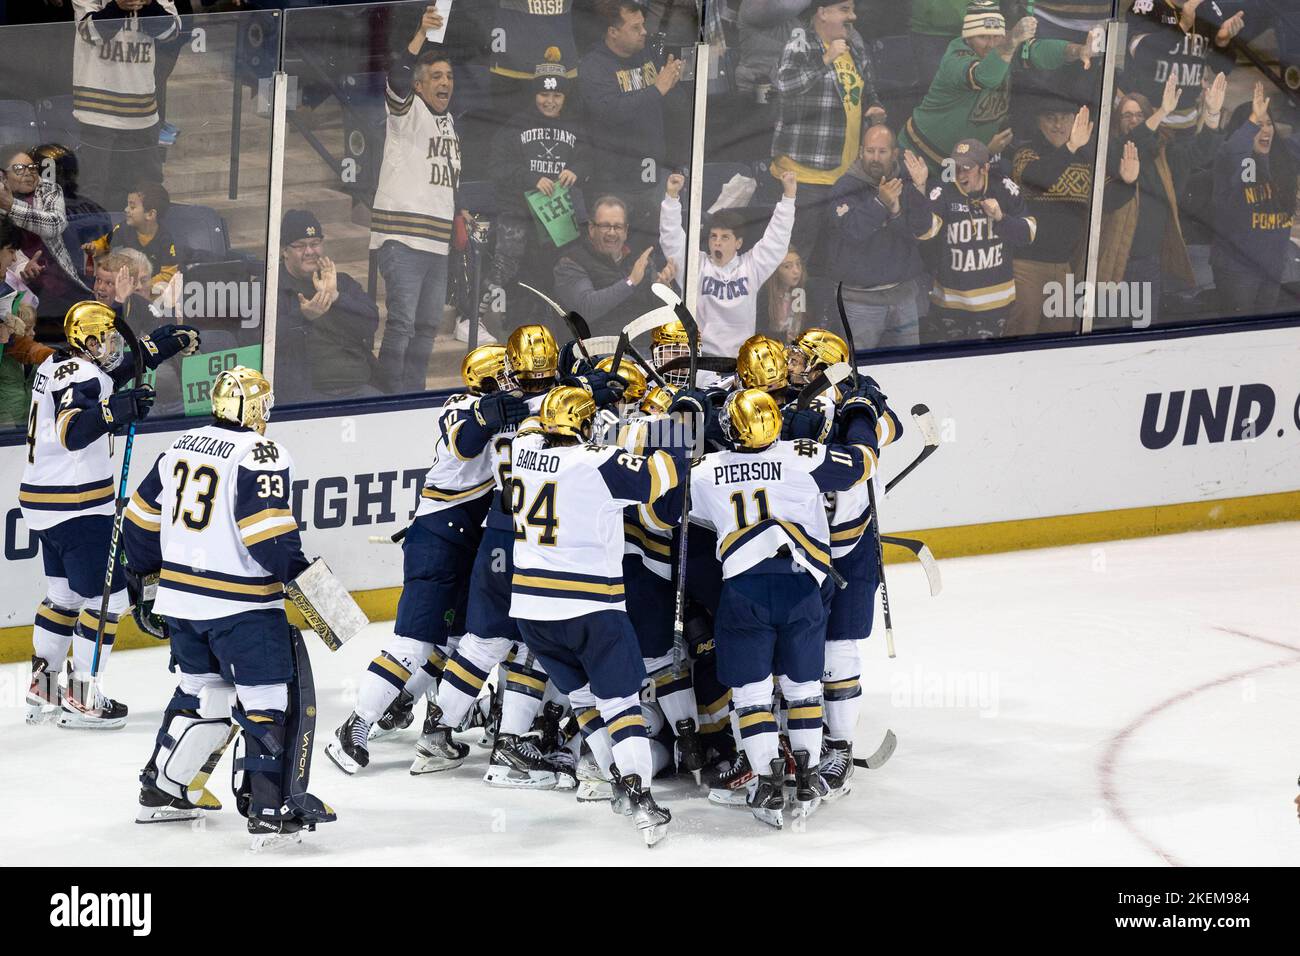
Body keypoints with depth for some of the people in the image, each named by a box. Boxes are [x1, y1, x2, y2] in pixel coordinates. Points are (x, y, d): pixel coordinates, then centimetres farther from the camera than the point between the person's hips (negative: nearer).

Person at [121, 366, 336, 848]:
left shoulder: (181, 447, 9)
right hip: (240, 607, -8)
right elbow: (269, 537, -23)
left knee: (202, 690, 24)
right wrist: (298, 569, -9)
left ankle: (159, 791, 31)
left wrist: (144, 572, 28)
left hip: (180, 596, 8)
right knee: (274, 699, -2)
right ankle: (271, 810, -9)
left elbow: (142, 518, 17)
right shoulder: (262, 456, -14)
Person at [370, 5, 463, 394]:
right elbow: (397, 81, -25)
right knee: (402, 322, -13)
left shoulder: (450, 122, 20)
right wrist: (421, 35, -37)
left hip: (438, 241, 8)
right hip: (403, 234, -8)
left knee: (427, 325, 10)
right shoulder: (408, 111, -3)